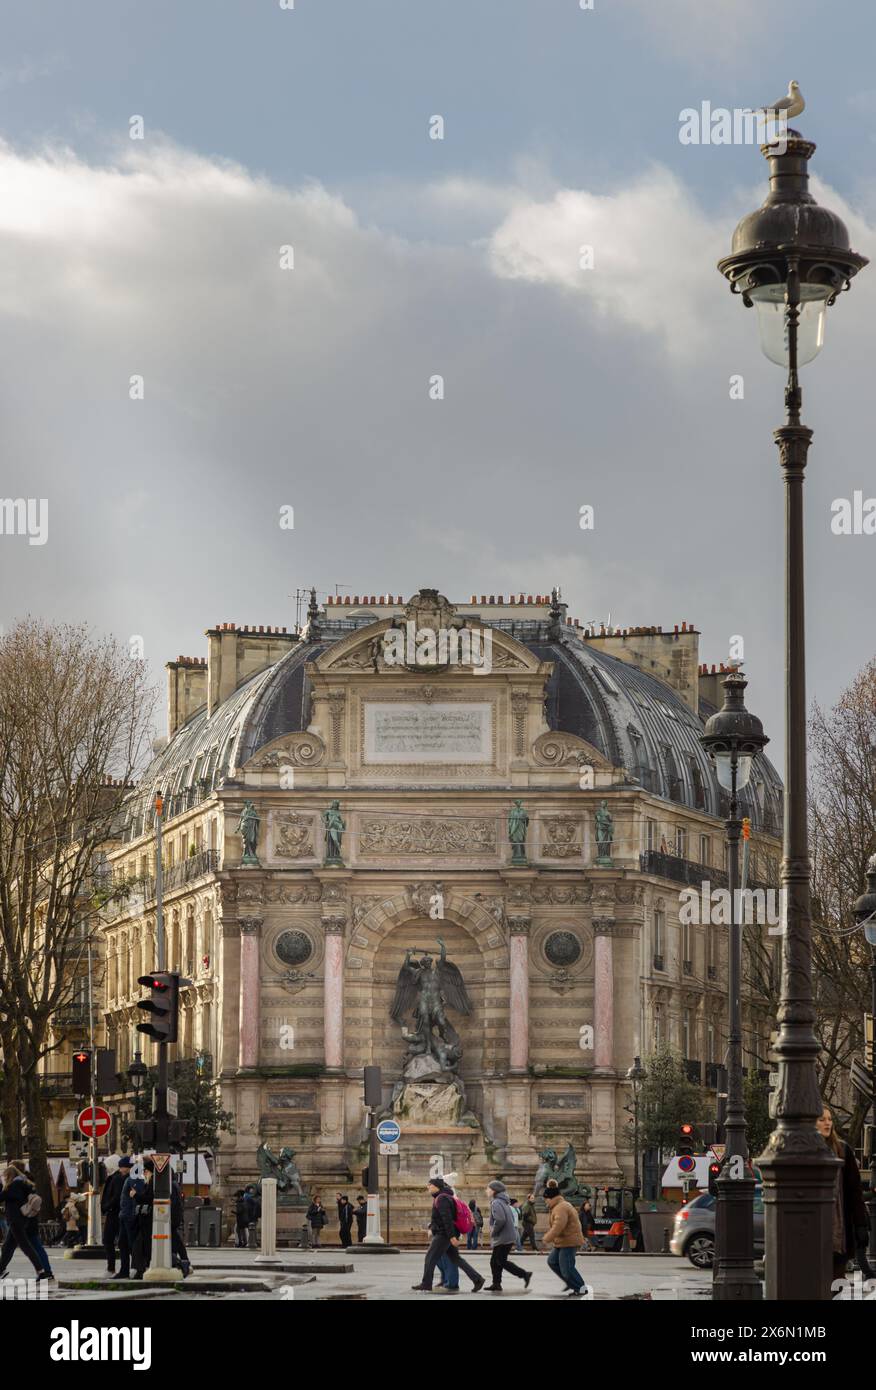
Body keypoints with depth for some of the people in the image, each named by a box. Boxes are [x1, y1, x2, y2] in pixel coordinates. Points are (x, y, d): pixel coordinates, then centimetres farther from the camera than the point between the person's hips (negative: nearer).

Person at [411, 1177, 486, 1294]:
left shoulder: (441, 1199, -16)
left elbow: (447, 1219, -23)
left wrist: (452, 1236, -27)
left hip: (443, 1234, -10)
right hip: (443, 1234, 10)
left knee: (431, 1257, -4)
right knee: (455, 1259, 11)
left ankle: (426, 1284, 1)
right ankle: (477, 1279, 8)